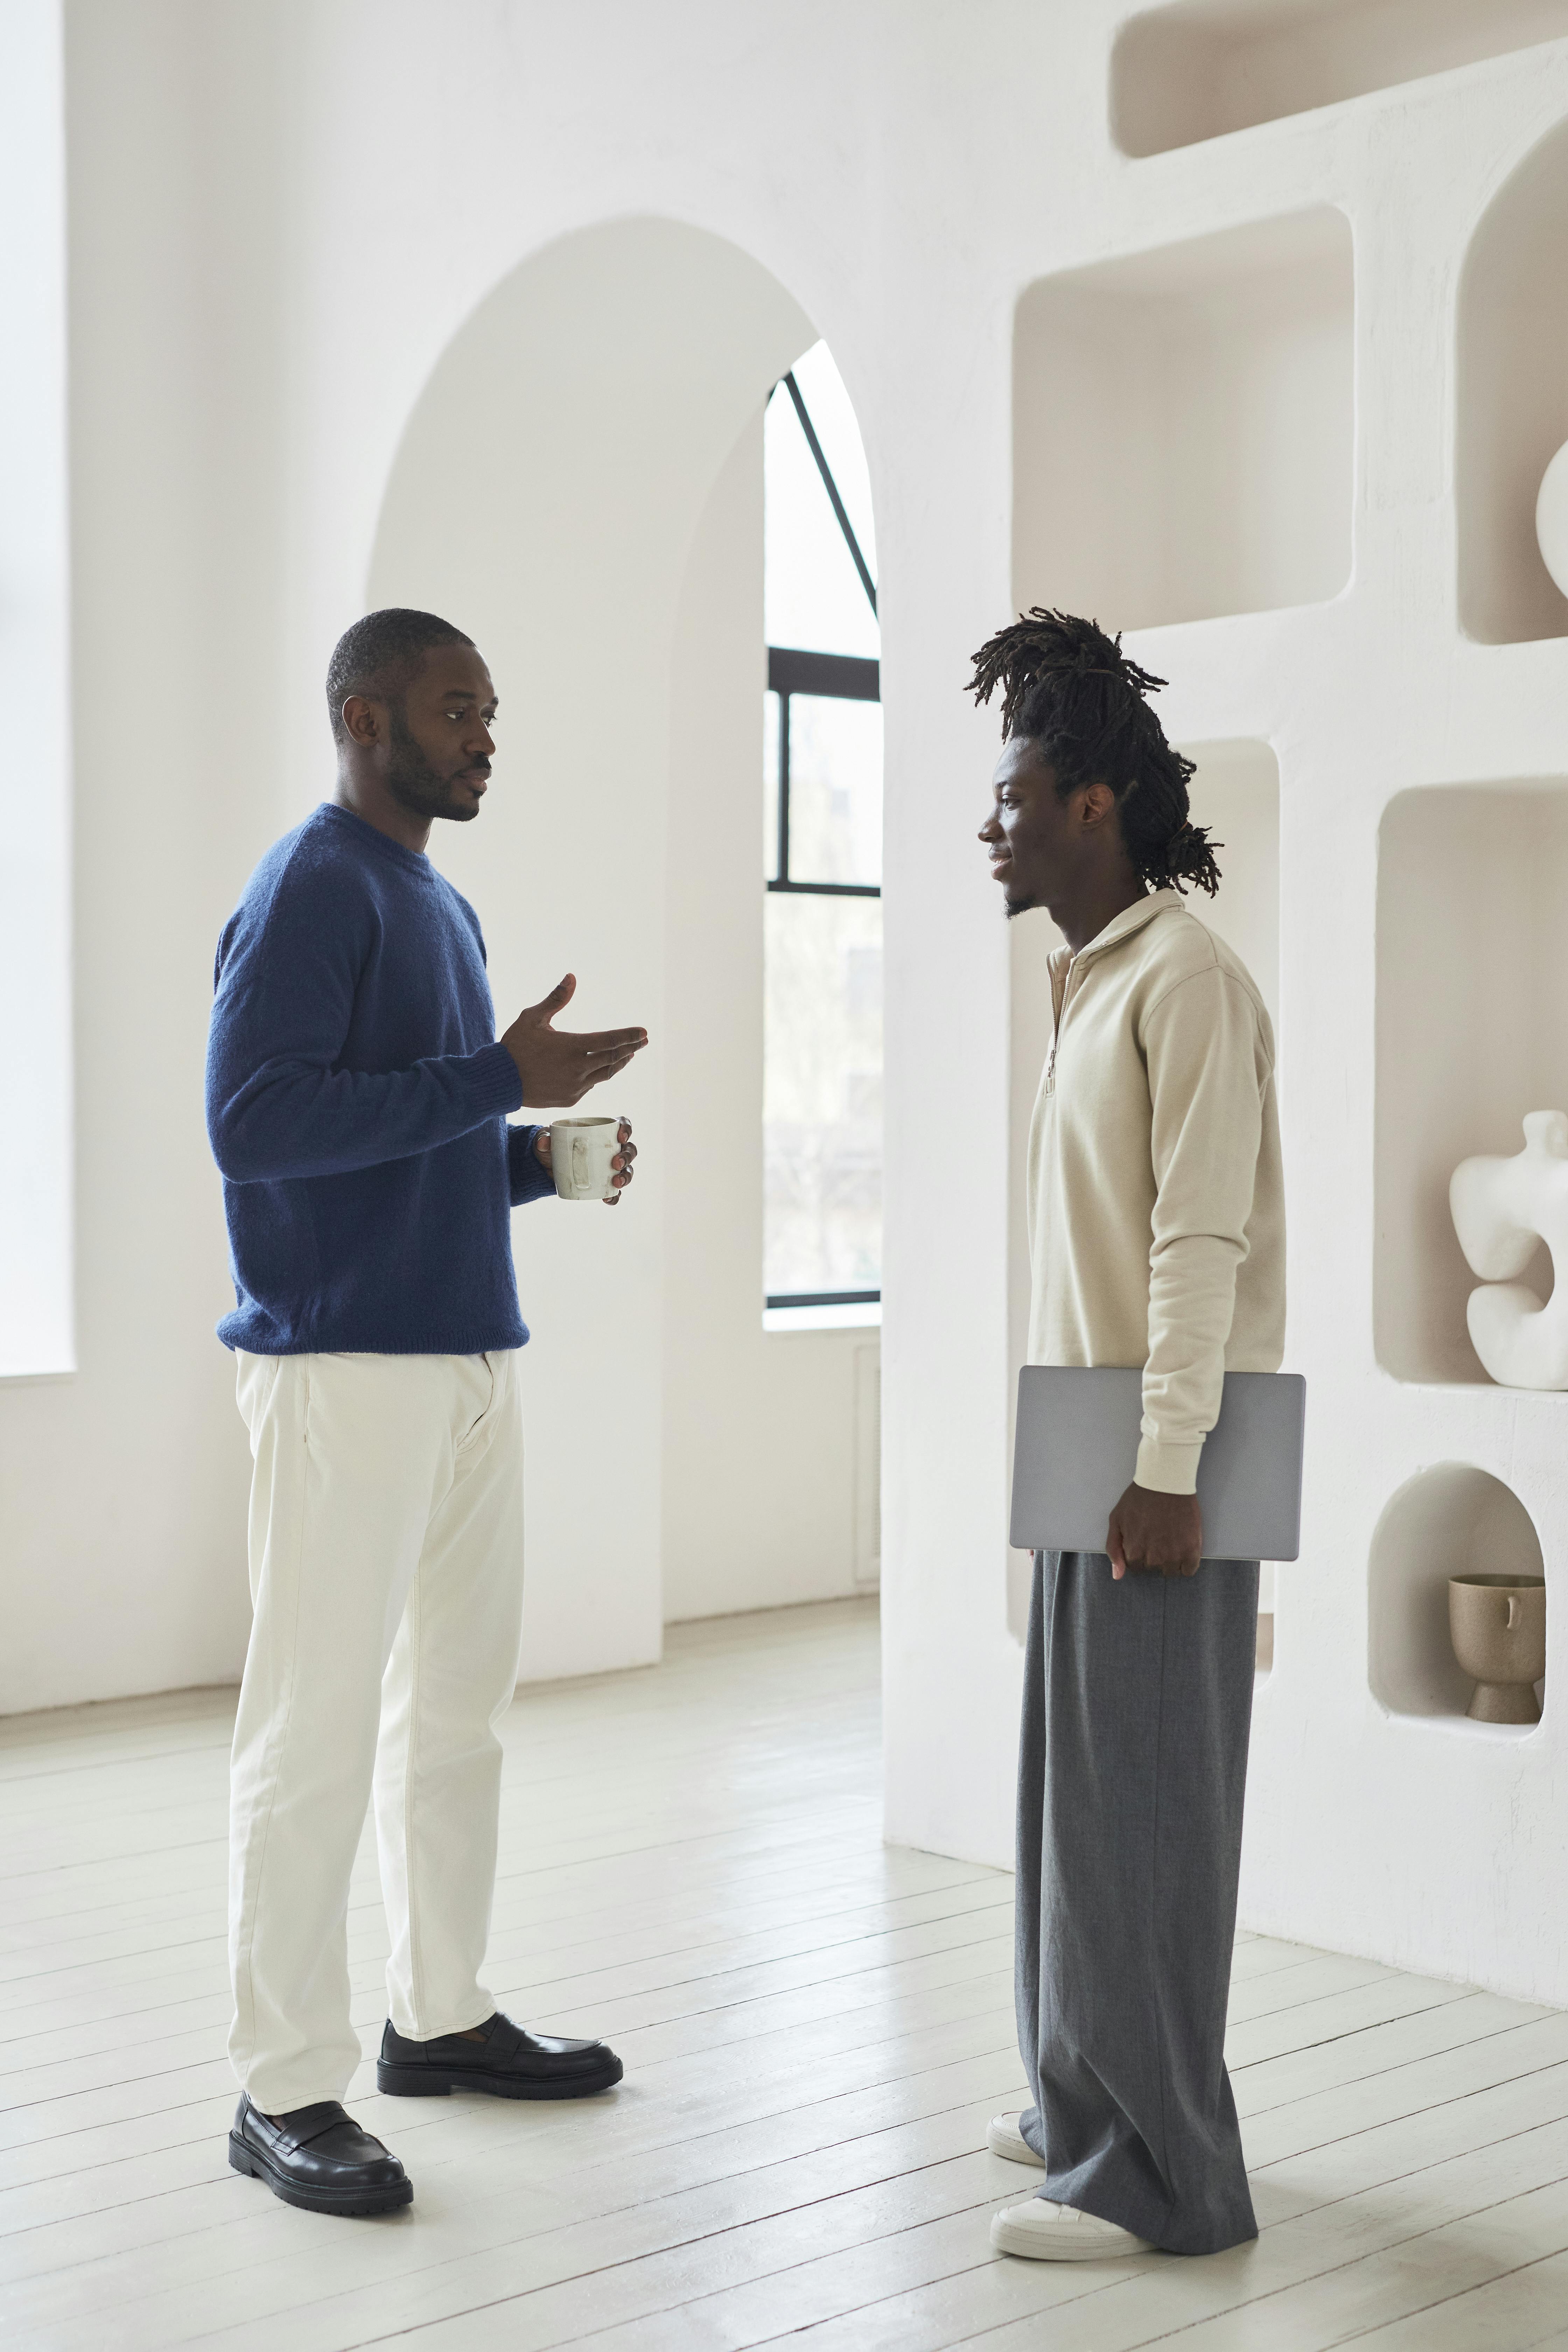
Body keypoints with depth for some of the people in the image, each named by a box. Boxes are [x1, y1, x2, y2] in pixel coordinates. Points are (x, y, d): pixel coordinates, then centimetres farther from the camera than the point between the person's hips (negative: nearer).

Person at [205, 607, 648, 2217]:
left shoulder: (441, 907, 19)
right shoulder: (310, 890, -9)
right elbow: (252, 1119, -20)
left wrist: (542, 1157, 7)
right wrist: (499, 1080, -19)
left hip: (468, 1358, 9)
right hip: (344, 1366, -9)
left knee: (457, 1709, 14)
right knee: (315, 1733, -4)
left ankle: (439, 2016, 27)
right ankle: (284, 2092, 5)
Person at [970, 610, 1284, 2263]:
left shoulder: (1186, 980, -13)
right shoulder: (1091, 980, 16)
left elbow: (1203, 1240, -19)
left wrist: (1165, 1470, -21)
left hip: (1159, 1457, -10)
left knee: (1139, 1801, -4)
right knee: (1075, 1785, 15)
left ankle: (1160, 2174, 5)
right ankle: (1090, 2103, 28)